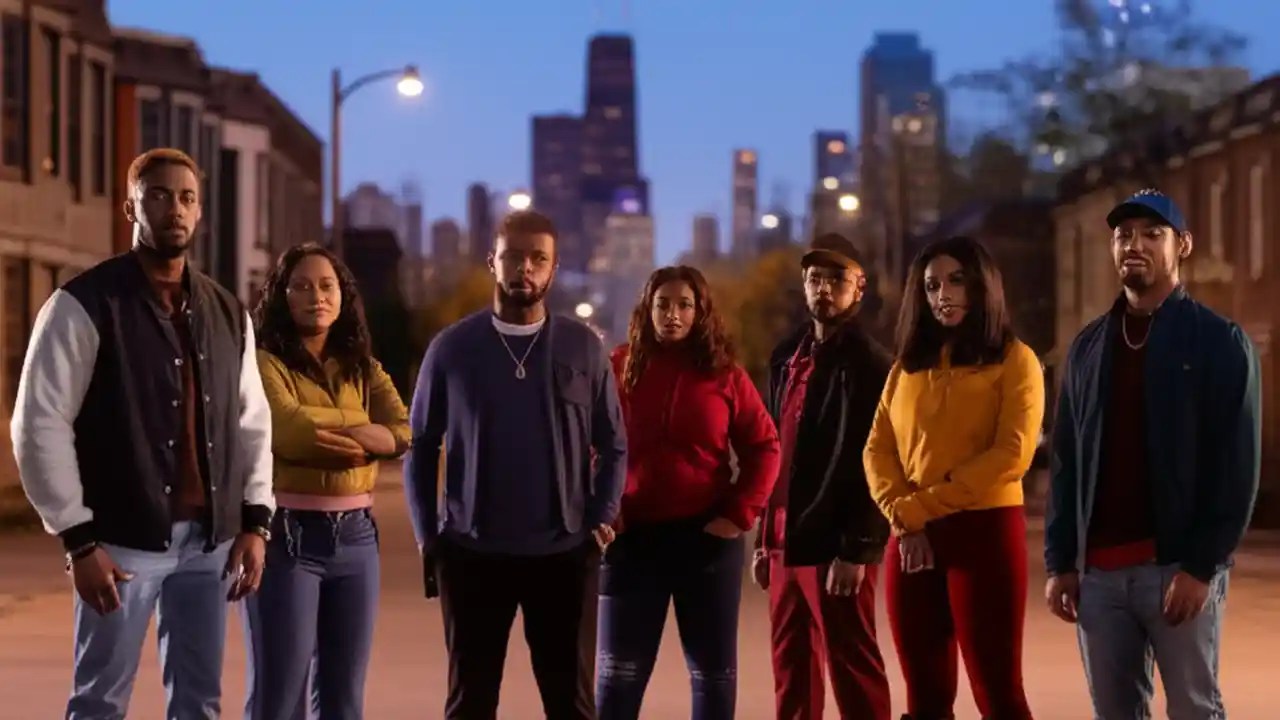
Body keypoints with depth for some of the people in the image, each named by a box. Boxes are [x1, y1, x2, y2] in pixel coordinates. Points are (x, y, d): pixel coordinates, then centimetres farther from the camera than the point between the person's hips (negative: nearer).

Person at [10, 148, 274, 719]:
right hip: (124, 539, -5)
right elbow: (39, 425, -10)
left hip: (208, 539, 5)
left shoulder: (227, 313, 11)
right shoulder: (84, 305, -7)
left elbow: (252, 423, 15)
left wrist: (254, 520, 4)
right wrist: (78, 537, -14)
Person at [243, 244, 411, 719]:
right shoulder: (264, 363, -3)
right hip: (287, 533, -5)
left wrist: (322, 433, -15)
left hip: (355, 535, 6)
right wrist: (362, 426, -4)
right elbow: (288, 429, -19)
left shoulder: (362, 368, 13)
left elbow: (403, 433, -2)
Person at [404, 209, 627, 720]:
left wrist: (602, 519, -4)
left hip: (564, 554, 0)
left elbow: (613, 445, 7)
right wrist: (427, 535, -2)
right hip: (473, 554, 0)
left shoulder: (583, 346, 2)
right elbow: (420, 448, 5)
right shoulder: (452, 347, 1)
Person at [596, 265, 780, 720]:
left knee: (713, 668, 9)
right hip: (633, 537, 0)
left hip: (707, 536, 0)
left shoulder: (724, 373, 0)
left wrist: (741, 514, -7)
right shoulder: (619, 368, 0)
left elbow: (763, 447, 3)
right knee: (620, 669, 5)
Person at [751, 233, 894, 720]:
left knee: (852, 669, -3)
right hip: (786, 543, 8)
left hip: (836, 547, -8)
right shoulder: (787, 356, 15)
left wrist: (856, 550, -20)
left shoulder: (867, 362, -8)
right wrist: (765, 539, 16)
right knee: (790, 670, 12)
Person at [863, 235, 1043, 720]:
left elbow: (1012, 454, -11)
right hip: (911, 540, 5)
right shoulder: (908, 365, 17)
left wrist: (923, 506, -11)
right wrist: (903, 517, -8)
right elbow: (877, 449, 10)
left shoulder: (1013, 360, 0)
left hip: (985, 533, -5)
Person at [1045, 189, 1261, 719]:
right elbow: (1067, 463, 14)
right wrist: (1060, 562, 6)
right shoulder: (1088, 347, 14)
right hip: (1098, 571, 5)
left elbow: (1236, 467, -8)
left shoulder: (1219, 342, -1)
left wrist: (1201, 567, -15)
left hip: (1179, 568, -5)